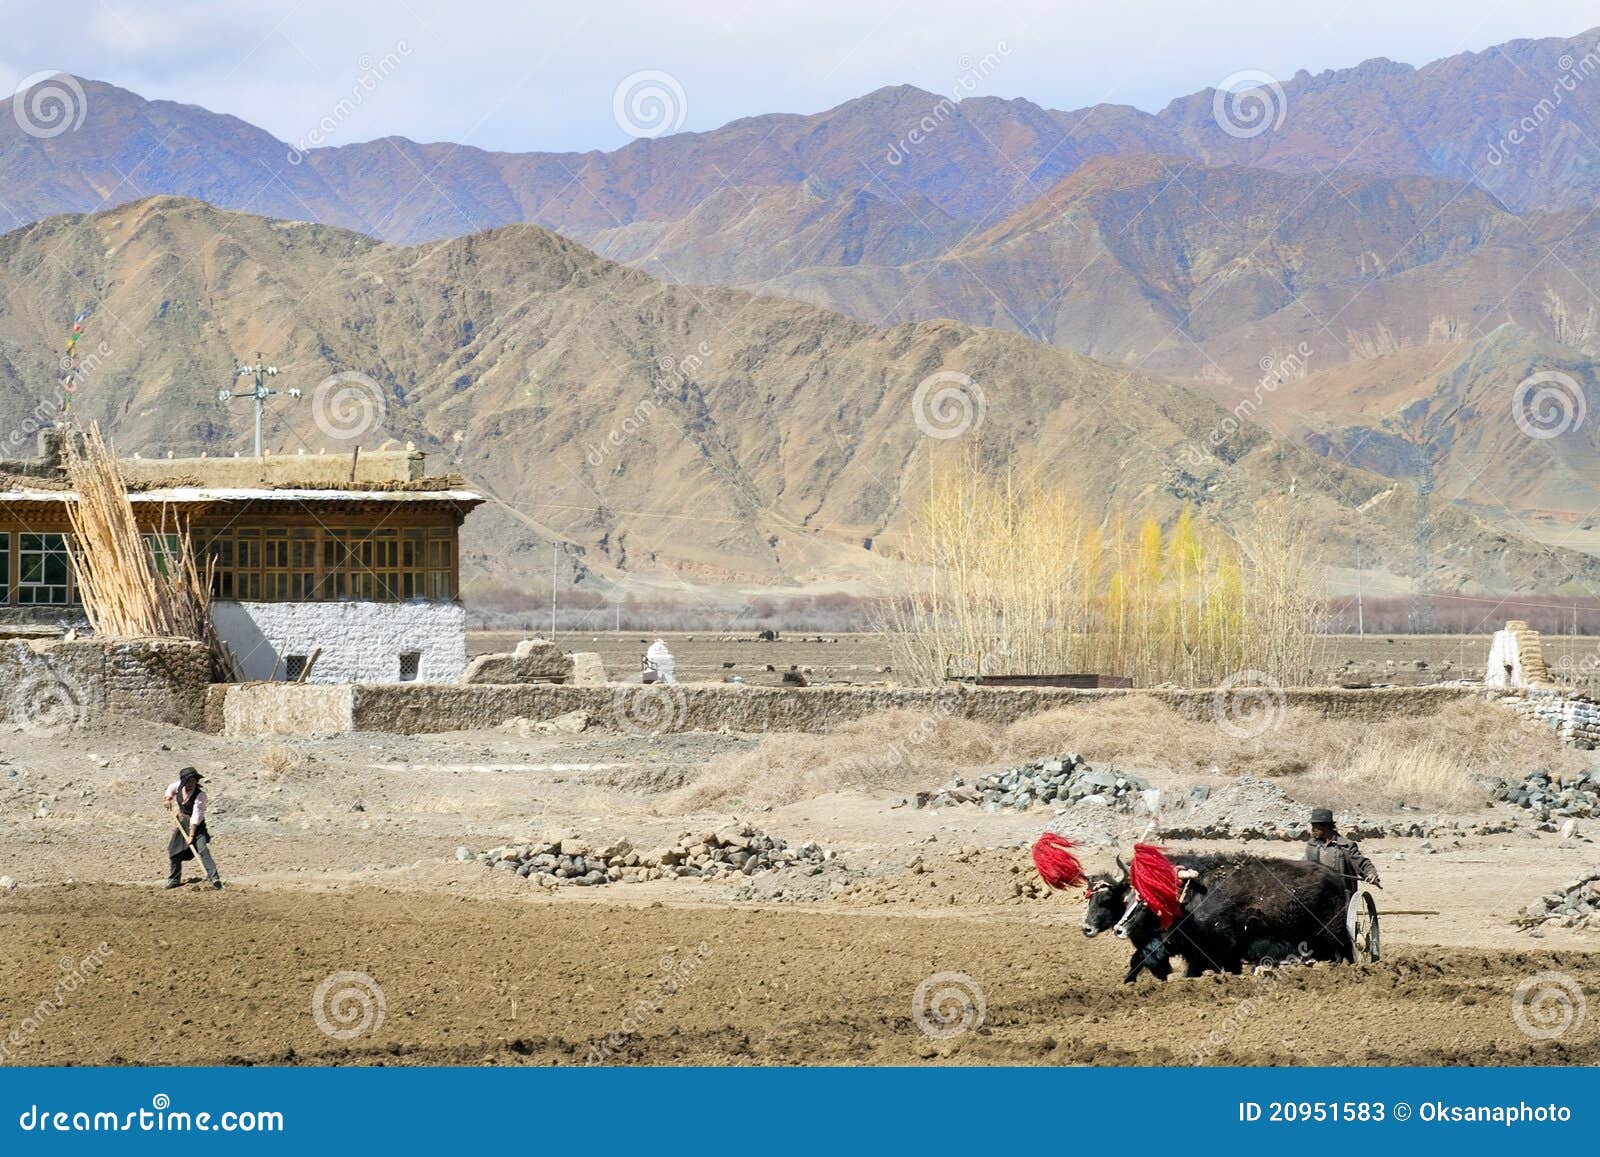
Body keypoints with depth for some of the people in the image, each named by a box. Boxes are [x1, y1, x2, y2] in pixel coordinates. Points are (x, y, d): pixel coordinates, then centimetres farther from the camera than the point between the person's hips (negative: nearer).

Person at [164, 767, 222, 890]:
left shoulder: (200, 795, -25)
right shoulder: (180, 786, -8)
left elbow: (196, 816, -27)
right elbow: (171, 789, 18)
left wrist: (191, 835, -30)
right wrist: (168, 798, -1)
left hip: (196, 826, -6)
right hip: (182, 823, 6)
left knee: (203, 850, -23)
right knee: (174, 852, 11)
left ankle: (214, 878, -27)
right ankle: (174, 880, 28)